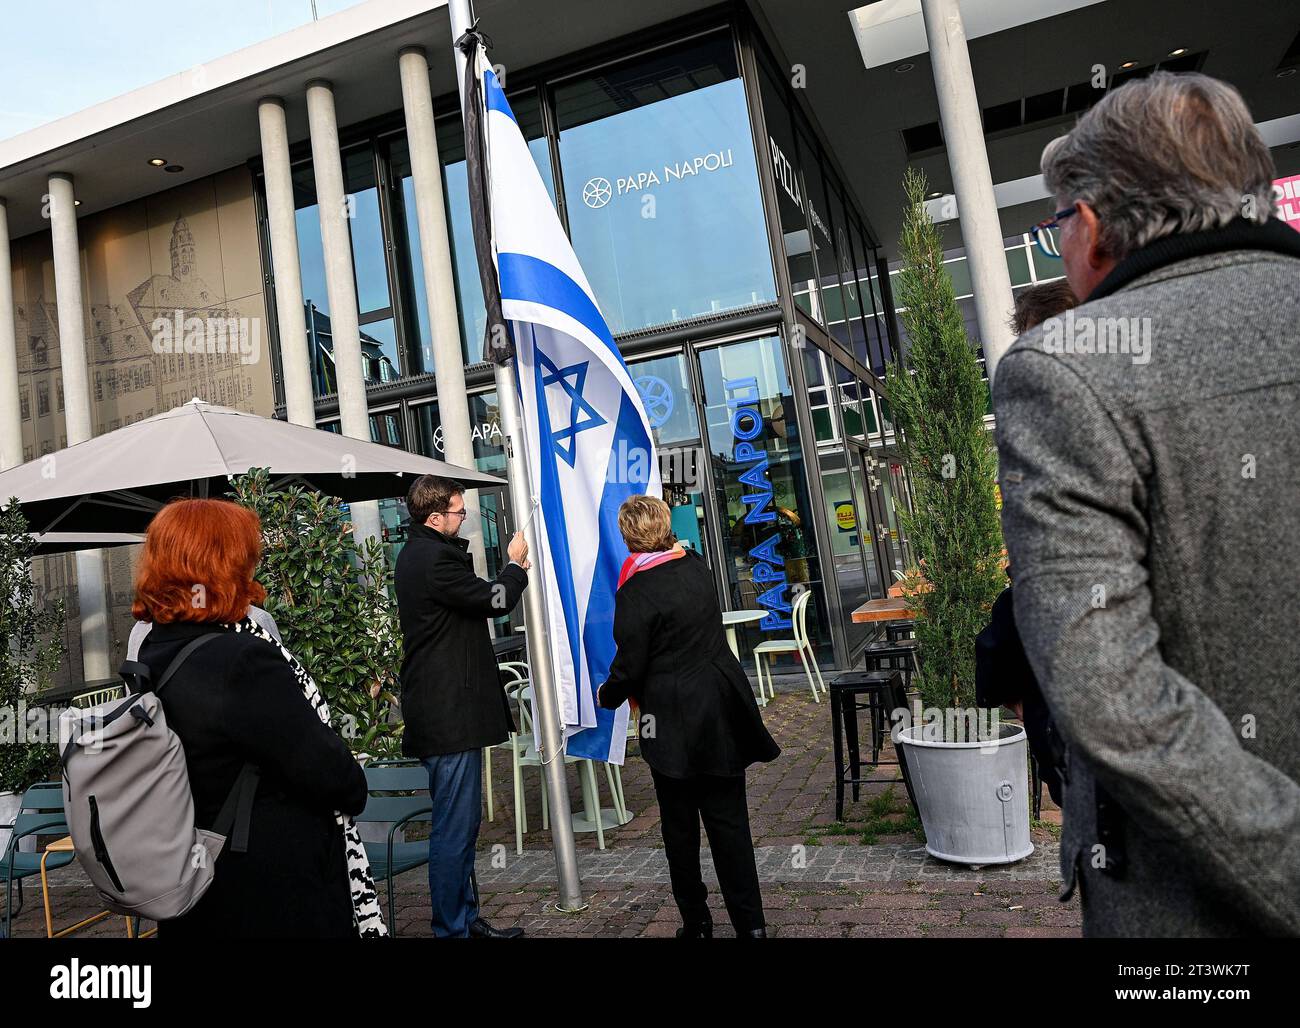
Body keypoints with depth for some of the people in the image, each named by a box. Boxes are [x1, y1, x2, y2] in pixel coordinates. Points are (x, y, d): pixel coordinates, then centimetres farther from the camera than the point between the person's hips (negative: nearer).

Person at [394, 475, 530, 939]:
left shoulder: (419, 553, 14)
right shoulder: (434, 559, -20)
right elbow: (494, 600, -13)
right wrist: (516, 565, 2)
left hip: (445, 710, 11)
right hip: (448, 713, -11)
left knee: (462, 822, 18)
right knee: (454, 827, -2)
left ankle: (466, 919, 30)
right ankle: (451, 928, 9)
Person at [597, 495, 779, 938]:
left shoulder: (635, 591, -16)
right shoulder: (697, 566, 1)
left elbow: (630, 666, -12)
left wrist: (607, 696, 9)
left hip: (672, 720, -5)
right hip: (721, 709, 5)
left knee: (680, 827, 12)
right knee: (729, 820, 11)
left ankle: (696, 922, 24)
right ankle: (750, 922, 15)